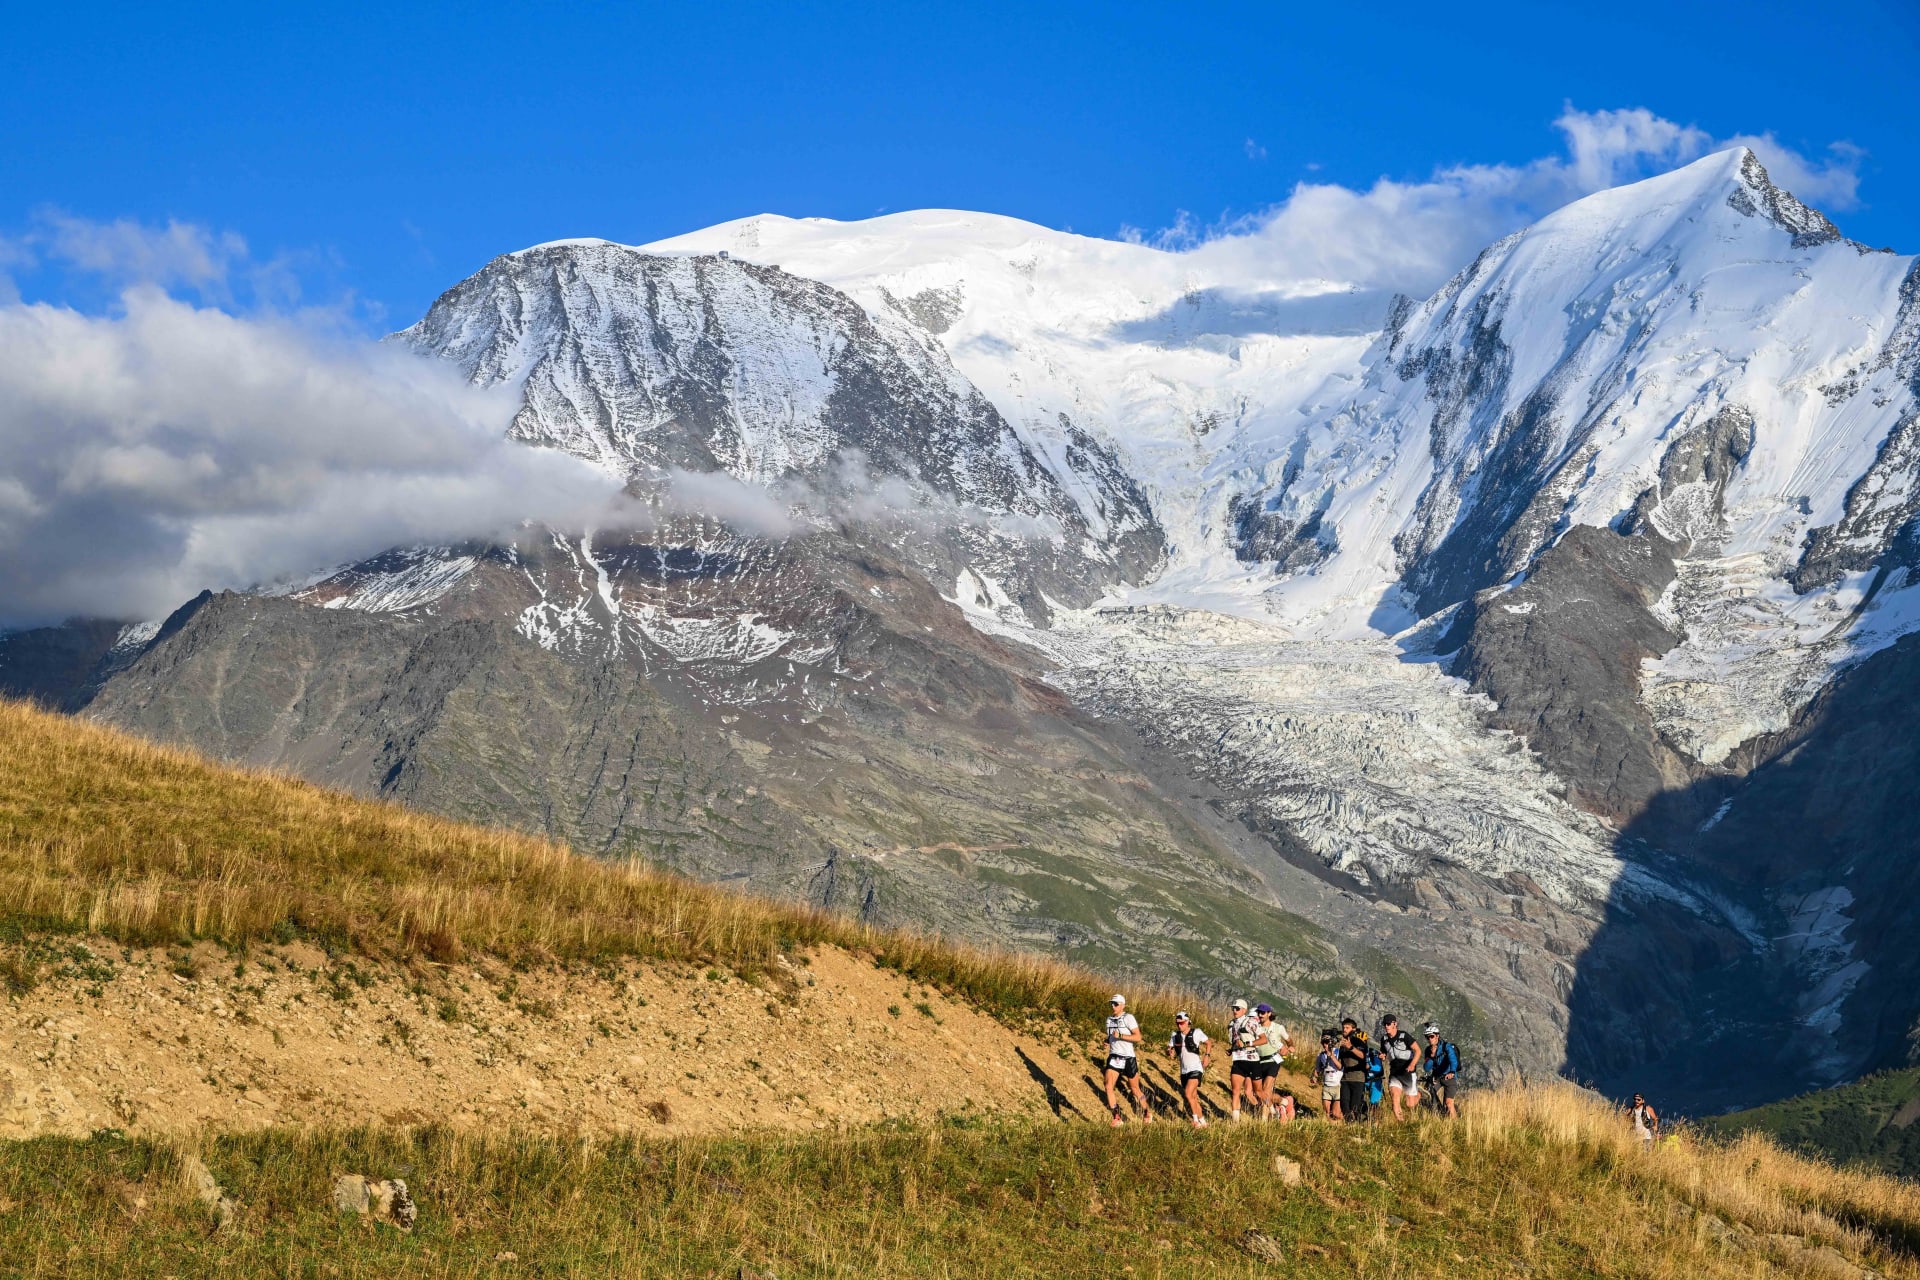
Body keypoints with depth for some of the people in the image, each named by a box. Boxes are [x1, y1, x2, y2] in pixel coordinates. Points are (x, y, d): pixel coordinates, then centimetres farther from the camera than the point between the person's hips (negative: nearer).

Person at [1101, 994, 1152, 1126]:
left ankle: (1147, 1114, 30)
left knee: (1135, 1089, 7)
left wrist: (1120, 1036, -23)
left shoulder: (1128, 1018, -9)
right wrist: (1107, 1041, 5)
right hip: (1114, 1056, 5)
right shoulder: (1109, 1019, 11)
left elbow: (1137, 1037, -15)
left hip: (1128, 1057, -5)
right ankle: (1117, 1118, -11)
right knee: (1109, 1085, -14)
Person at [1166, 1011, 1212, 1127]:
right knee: (1193, 1098, 11)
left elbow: (1209, 1043, 8)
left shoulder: (1196, 1033, -5)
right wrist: (1170, 1052, -15)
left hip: (1195, 1069, -6)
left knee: (1188, 1093, -21)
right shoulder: (1175, 1035, 6)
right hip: (1184, 1071, 6)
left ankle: (1196, 1120, -12)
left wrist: (1207, 1056, -5)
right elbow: (1169, 1050, 8)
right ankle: (1202, 1121, 22)